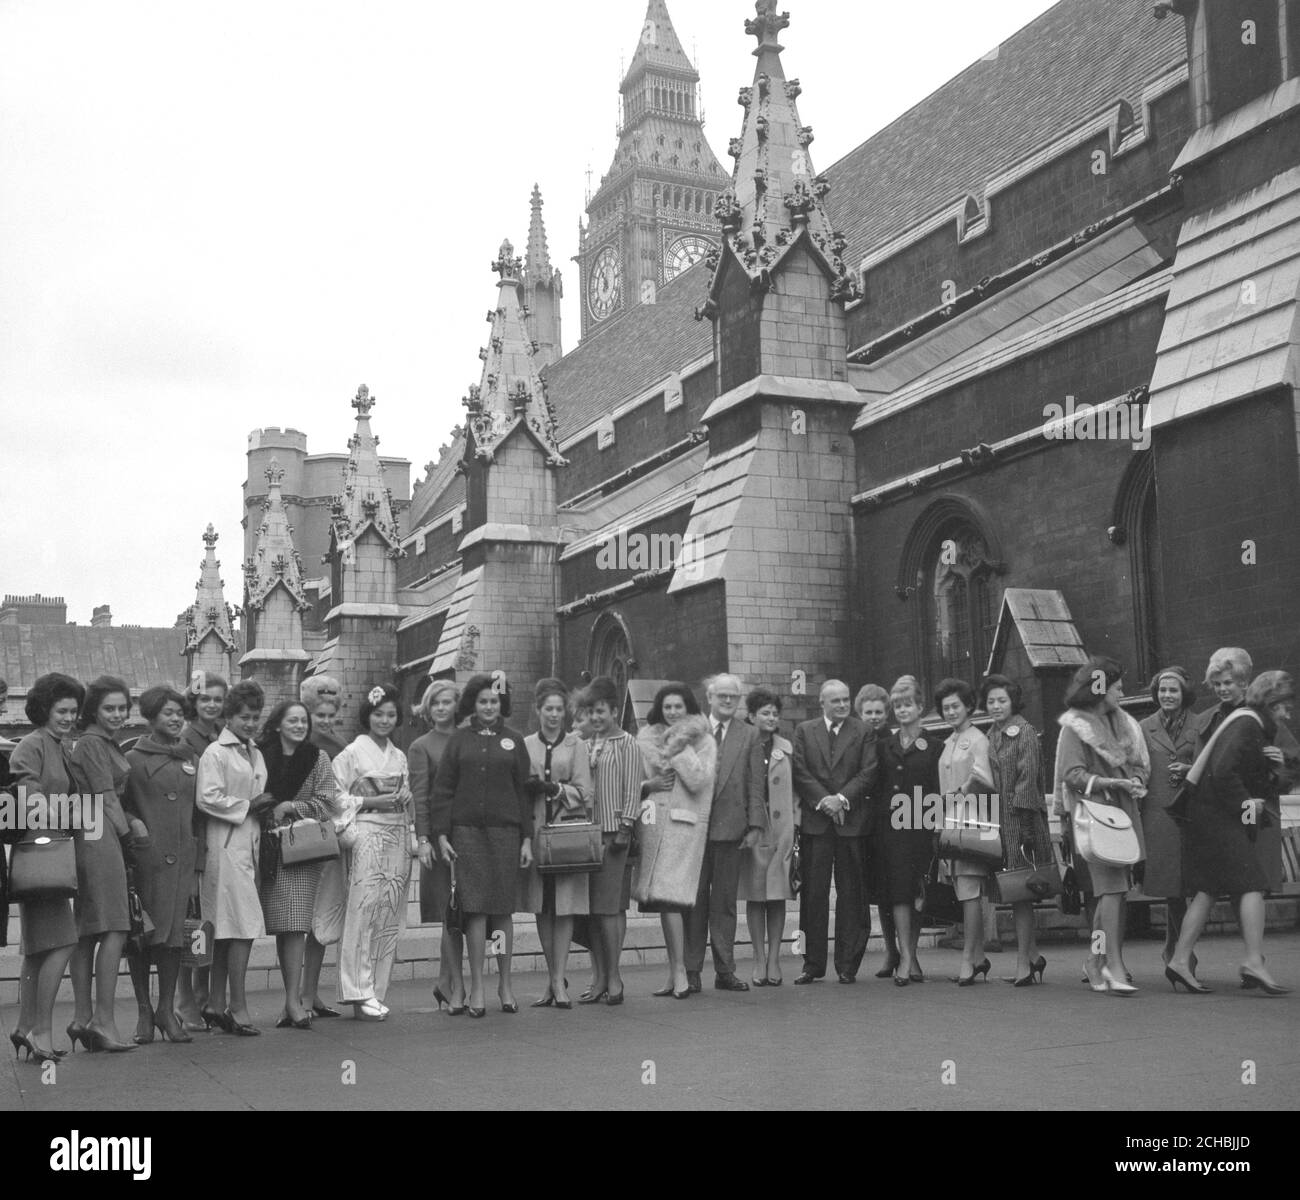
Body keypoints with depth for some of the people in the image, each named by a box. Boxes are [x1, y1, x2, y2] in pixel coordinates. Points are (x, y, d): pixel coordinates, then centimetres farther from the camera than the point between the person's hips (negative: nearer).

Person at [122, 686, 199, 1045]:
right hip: (146, 855, -3)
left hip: (182, 857, 4)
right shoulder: (134, 759, 0)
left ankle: (167, 1009, 12)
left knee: (175, 934, 3)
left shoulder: (190, 759, 14)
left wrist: (199, 851, 13)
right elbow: (119, 805, 2)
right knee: (141, 934, 2)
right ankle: (144, 1011, 13)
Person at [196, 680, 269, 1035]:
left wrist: (266, 805, 9)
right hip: (226, 843, -8)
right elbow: (208, 799, -16)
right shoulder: (215, 753, -6)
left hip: (249, 842, 8)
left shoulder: (255, 754, 19)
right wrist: (247, 806, -10)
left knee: (226, 927, 11)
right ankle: (238, 1008, -7)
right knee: (244, 925, -11)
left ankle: (215, 1005, 17)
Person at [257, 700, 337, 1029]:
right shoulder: (261, 756, 6)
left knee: (294, 924, -9)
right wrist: (267, 811, -5)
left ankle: (293, 1001, -8)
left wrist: (290, 807, -7)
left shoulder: (318, 758, 5)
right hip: (270, 848, 1)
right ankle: (293, 999, 13)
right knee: (280, 927, 3)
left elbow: (327, 804, 2)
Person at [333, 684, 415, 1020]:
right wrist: (371, 802, -13)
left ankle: (377, 991, 8)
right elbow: (336, 796, -6)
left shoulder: (400, 757, 17)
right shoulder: (353, 753, 0)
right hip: (367, 836, -6)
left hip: (398, 838, 6)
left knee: (390, 916, 3)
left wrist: (406, 798, 4)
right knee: (364, 910, -11)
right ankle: (360, 993, -9)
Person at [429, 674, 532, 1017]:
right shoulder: (460, 739, 7)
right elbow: (443, 789, 6)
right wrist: (441, 834, -2)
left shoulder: (513, 740, 8)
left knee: (503, 910, 4)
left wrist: (527, 839, 4)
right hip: (467, 830, 0)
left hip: (505, 830, 1)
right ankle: (476, 987, 3)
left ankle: (505, 984, 16)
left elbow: (524, 790, 8)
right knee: (475, 907, -4)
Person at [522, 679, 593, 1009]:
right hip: (536, 829, 2)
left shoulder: (576, 745, 6)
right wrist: (527, 787, -11)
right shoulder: (525, 745, 10)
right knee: (542, 908, 4)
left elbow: (583, 792, 0)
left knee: (565, 906, -6)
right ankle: (554, 979, 14)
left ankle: (559, 981, -2)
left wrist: (553, 788, -13)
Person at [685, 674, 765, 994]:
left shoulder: (750, 736, 8)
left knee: (725, 902, 6)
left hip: (730, 826, 1)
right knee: (694, 900, 4)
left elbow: (756, 784, 5)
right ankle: (691, 970, 10)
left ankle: (724, 970, 12)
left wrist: (755, 826, -2)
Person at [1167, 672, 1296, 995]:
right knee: (1253, 884, -11)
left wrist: (1271, 768, 1)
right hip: (1219, 818, -10)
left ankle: (1179, 960, 9)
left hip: (1210, 817, 10)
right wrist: (1244, 802, -16)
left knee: (1207, 889, 8)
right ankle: (1253, 962, -13)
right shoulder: (1246, 723, -13)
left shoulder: (1256, 726, 19)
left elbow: (1250, 775, 20)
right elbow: (1223, 771, -24)